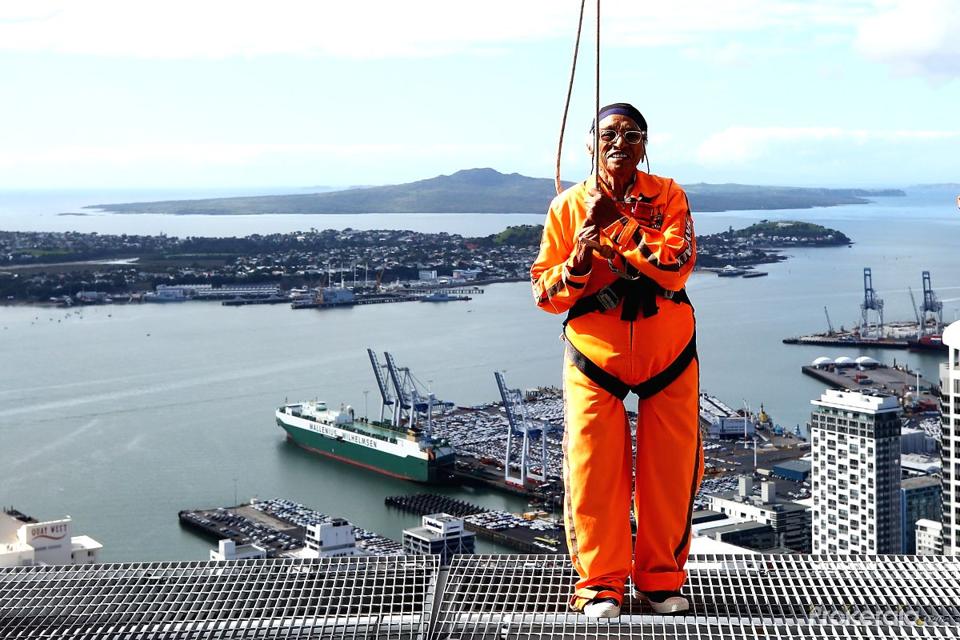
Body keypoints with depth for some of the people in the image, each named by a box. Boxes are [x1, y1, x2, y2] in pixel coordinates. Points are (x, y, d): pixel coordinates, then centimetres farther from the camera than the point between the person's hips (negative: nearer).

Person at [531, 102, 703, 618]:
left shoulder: (666, 196, -1)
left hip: (667, 355, 0)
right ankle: (599, 583, 11)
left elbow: (677, 267, -17)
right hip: (595, 356, 0)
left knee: (669, 470, 4)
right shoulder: (568, 206, 0)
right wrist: (580, 259, -19)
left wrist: (618, 222, -21)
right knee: (592, 471, -4)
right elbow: (546, 295, -1)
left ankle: (660, 579, 21)